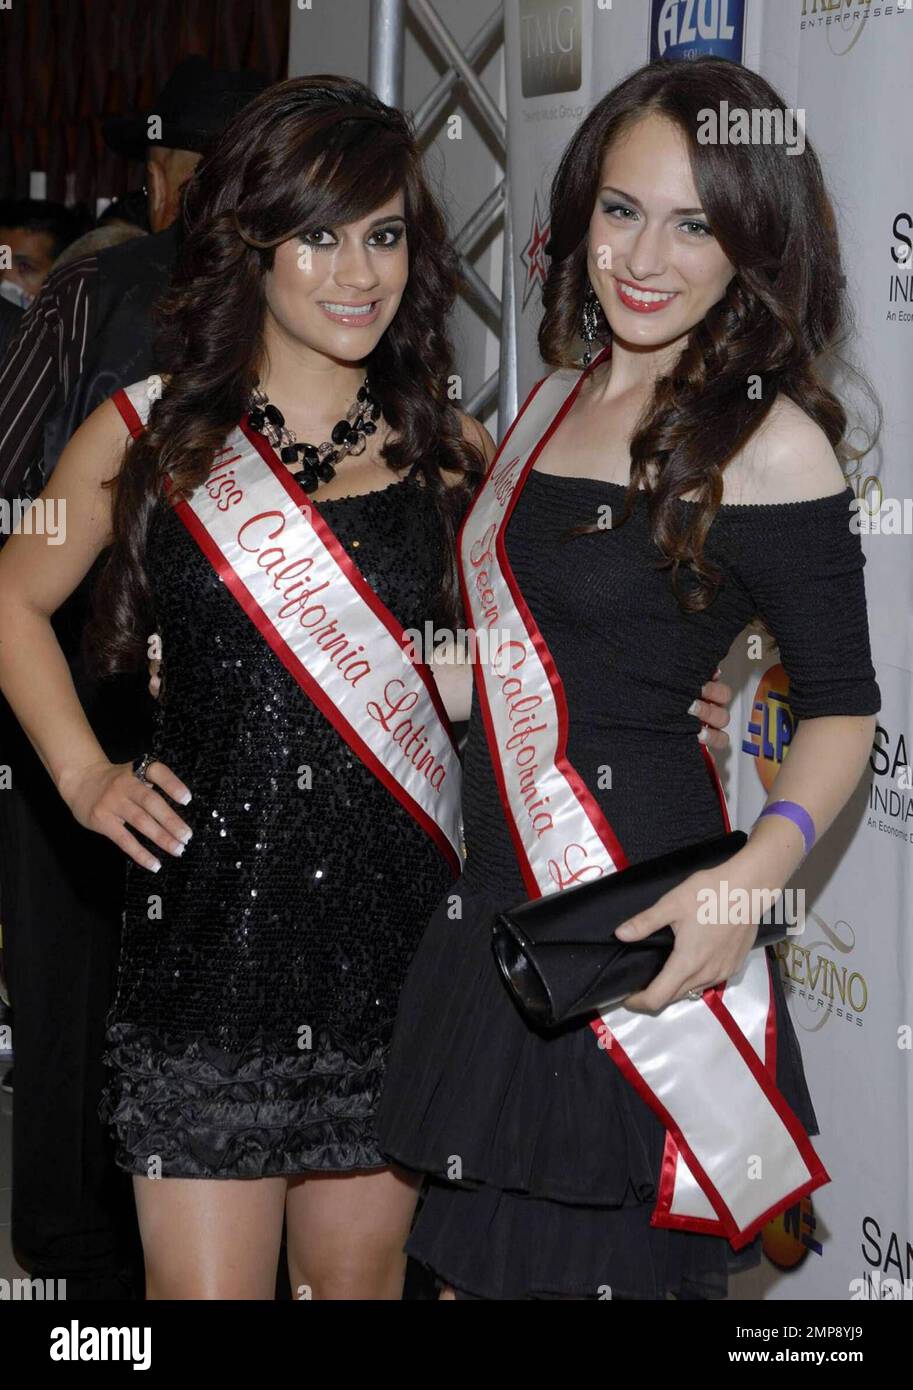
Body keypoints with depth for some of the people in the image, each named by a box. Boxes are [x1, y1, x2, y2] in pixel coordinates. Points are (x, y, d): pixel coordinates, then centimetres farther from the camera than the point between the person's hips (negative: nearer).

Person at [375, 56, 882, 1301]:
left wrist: (758, 873, -23)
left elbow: (841, 707, -8)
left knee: (603, 1260, 3)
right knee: (471, 1260, 13)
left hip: (637, 910, -7)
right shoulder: (558, 395, 10)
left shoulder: (766, 442, -11)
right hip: (493, 895, 7)